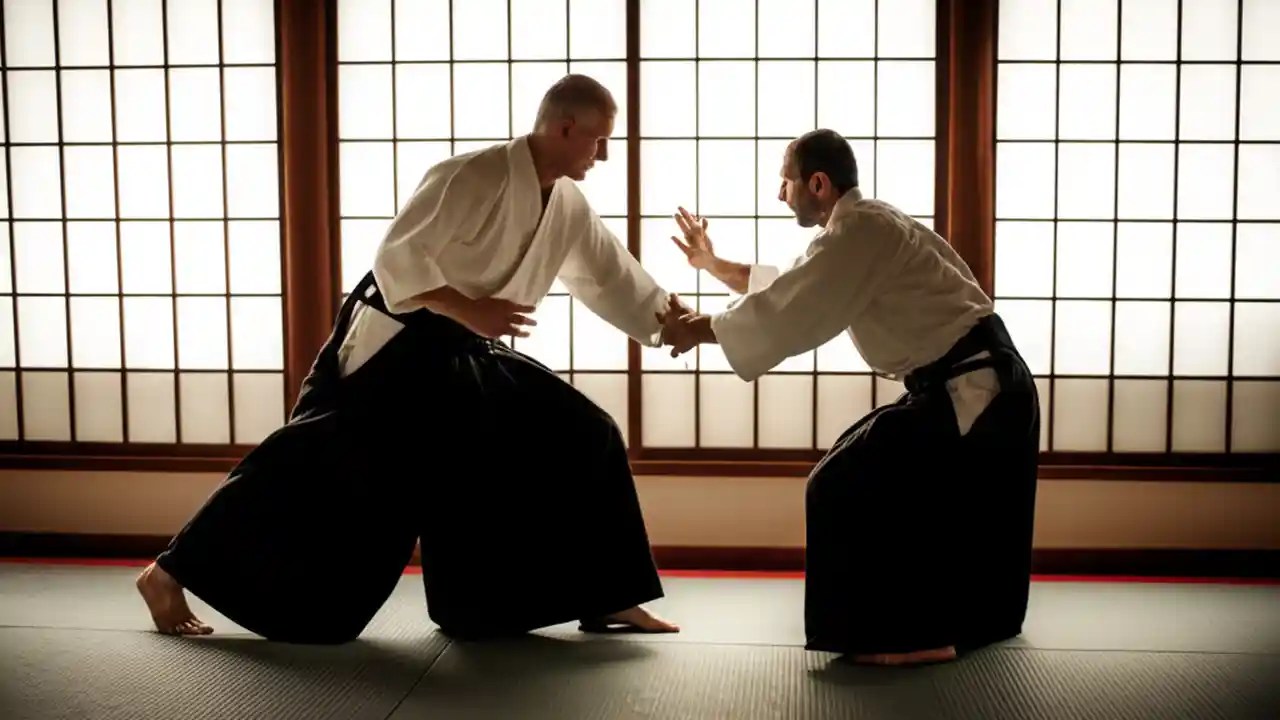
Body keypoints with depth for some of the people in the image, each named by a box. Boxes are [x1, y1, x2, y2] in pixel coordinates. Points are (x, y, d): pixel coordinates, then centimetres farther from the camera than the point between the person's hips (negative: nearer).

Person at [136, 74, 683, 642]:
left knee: (585, 439, 2)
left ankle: (604, 600, 10)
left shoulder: (569, 207, 5)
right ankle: (170, 573, 3)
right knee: (318, 468, -10)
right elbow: (397, 258, -21)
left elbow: (615, 279, 15)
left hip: (466, 358, 8)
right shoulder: (477, 176, -20)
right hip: (394, 345, -8)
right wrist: (470, 311, -26)